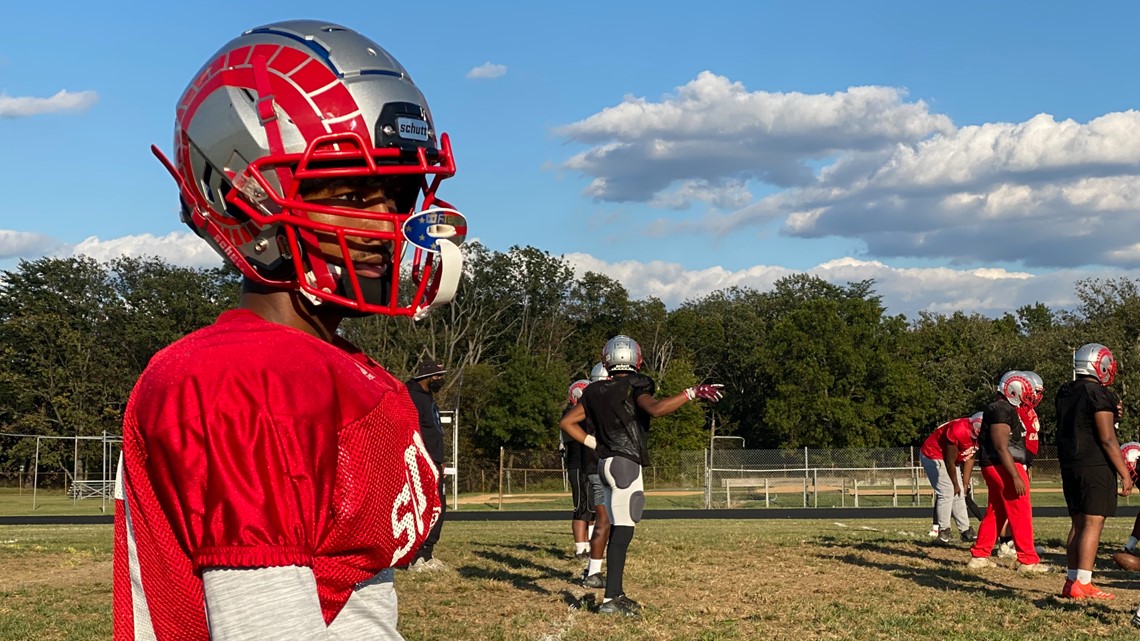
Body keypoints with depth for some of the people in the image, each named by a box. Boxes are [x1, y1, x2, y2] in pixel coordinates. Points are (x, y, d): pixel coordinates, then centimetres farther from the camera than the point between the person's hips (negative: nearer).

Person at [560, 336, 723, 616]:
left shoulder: (596, 391, 11)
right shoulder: (635, 387, -9)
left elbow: (567, 422, 14)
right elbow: (656, 408, -28)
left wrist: (594, 443, 14)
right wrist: (691, 393, -26)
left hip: (607, 463, 8)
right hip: (626, 464, -8)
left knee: (618, 529, 12)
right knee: (622, 531, -8)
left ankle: (616, 593, 15)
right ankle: (611, 598, -12)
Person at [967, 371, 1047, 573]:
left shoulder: (995, 409, 17)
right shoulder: (1003, 410, -16)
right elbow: (1002, 447, -21)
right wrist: (1016, 477, -23)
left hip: (992, 467, 11)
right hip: (1003, 467, -11)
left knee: (995, 513, 15)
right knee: (1021, 514, -5)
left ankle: (979, 556, 19)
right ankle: (1028, 560, -2)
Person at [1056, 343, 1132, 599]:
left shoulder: (1064, 393, 12)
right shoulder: (1099, 394, -13)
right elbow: (1107, 439, -15)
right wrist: (1125, 473, -11)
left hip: (1069, 466, 8)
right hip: (1095, 466, -8)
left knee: (1078, 523, 12)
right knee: (1093, 523, -6)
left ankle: (1072, 581, 13)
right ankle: (1082, 584, -10)